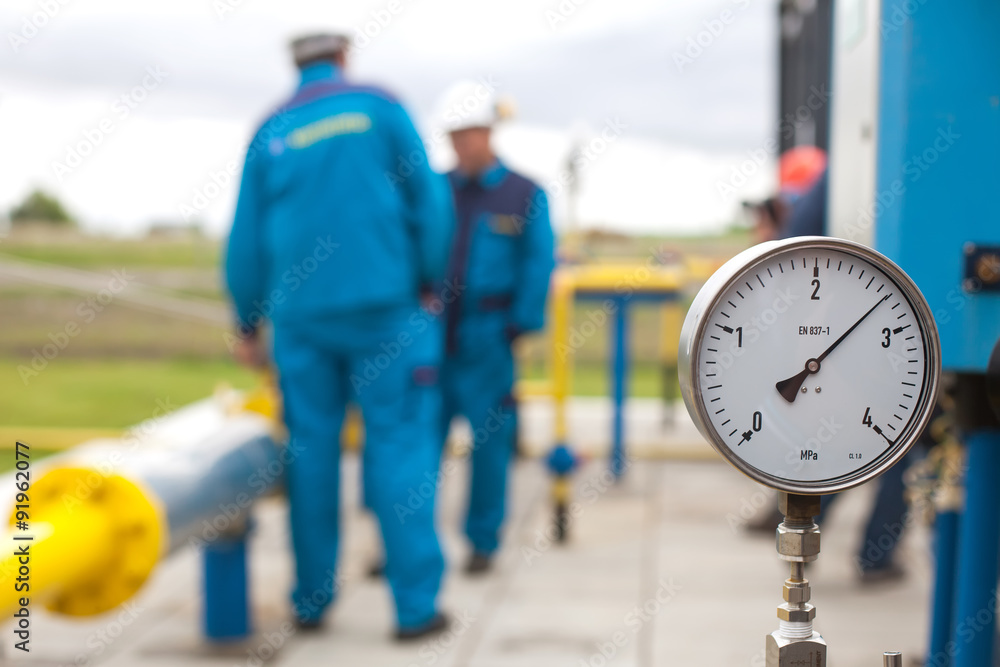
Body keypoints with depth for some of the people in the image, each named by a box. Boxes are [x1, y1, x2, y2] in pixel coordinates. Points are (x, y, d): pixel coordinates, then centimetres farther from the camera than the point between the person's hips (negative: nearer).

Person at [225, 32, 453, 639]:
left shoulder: (271, 133, 9)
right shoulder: (379, 107, 2)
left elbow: (246, 240, 9)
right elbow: (429, 199, -3)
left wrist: (248, 324, 18)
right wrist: (431, 282, 8)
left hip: (300, 316, 3)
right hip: (382, 307, -2)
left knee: (312, 451, 9)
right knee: (399, 450, 0)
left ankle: (312, 598, 15)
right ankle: (417, 604, 0)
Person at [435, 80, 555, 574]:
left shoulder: (525, 195, 2)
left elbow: (538, 266, -1)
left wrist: (520, 327, -7)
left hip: (486, 335, -2)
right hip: (433, 332, 2)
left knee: (489, 440, 4)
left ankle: (483, 542, 16)